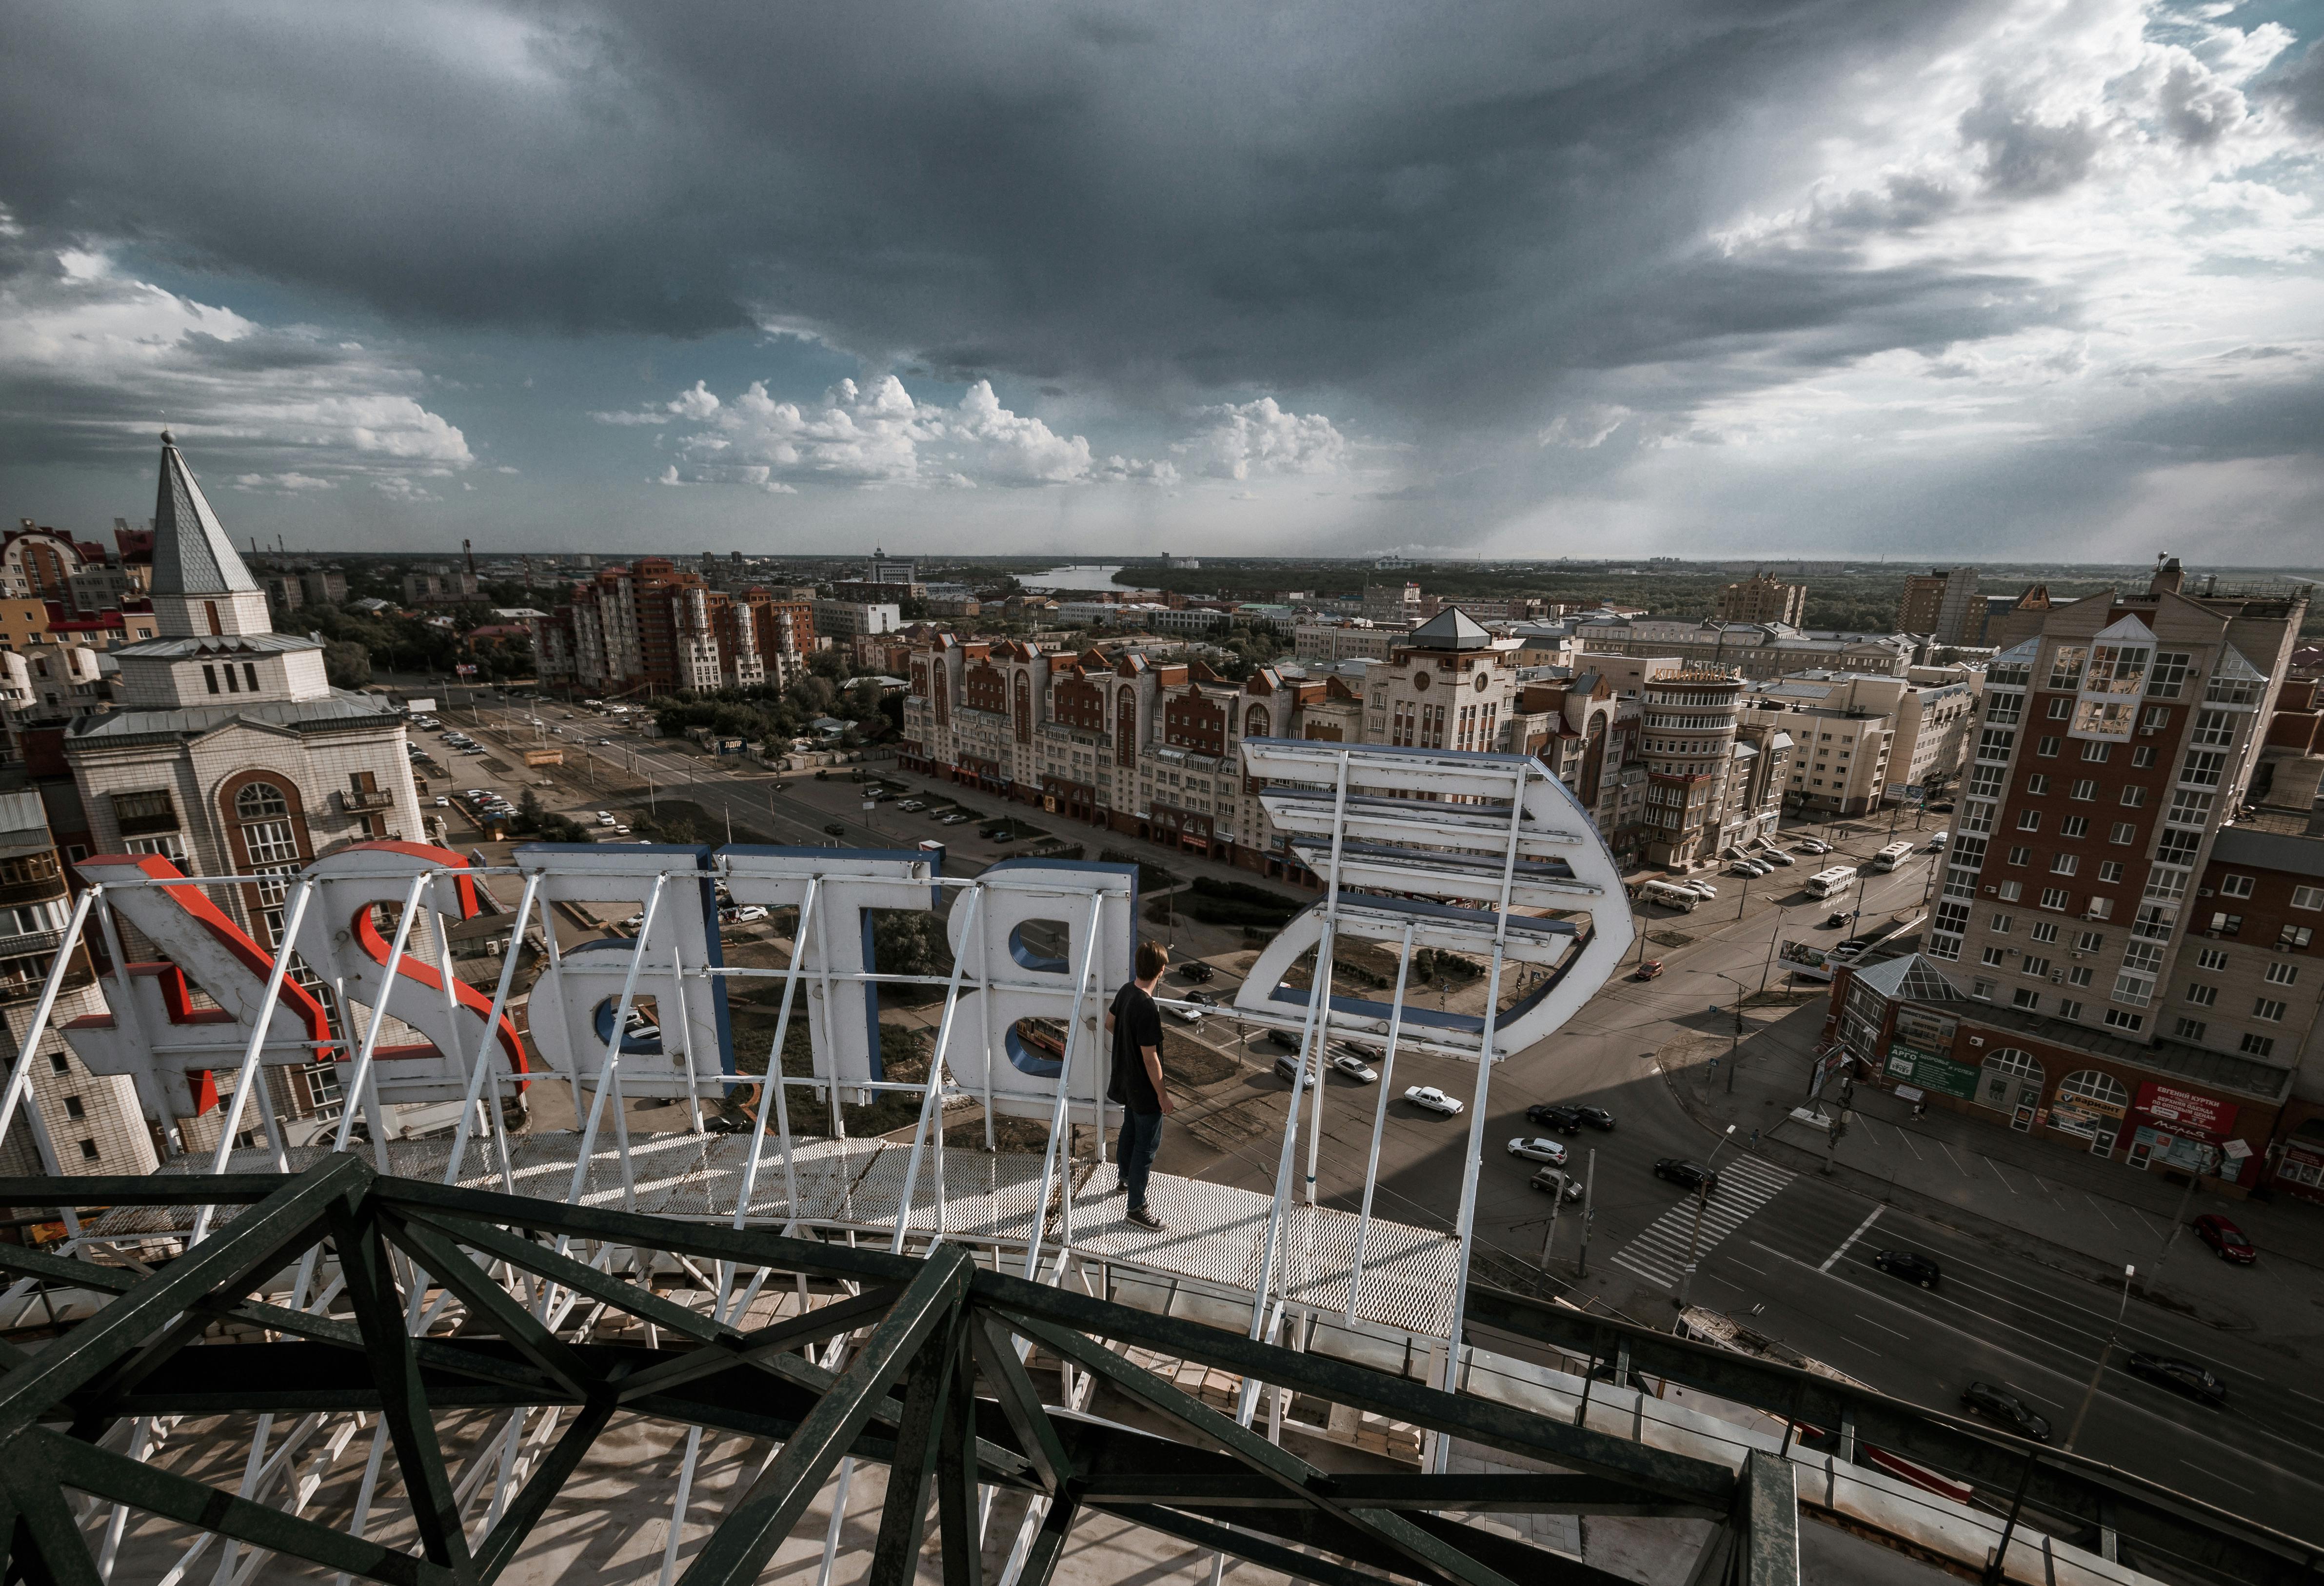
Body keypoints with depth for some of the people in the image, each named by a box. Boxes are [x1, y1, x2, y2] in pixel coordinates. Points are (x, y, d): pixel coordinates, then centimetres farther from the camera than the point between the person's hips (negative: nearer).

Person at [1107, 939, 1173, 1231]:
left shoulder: (1126, 991, -6)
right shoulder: (1147, 1008, -32)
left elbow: (1110, 1024, 12)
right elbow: (1150, 1058, -27)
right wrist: (1162, 1094, -16)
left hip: (1126, 1080, 9)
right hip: (1144, 1087, -9)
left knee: (1130, 1130, 28)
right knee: (1147, 1144, 5)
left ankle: (1127, 1179, 49)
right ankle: (1136, 1207, 18)